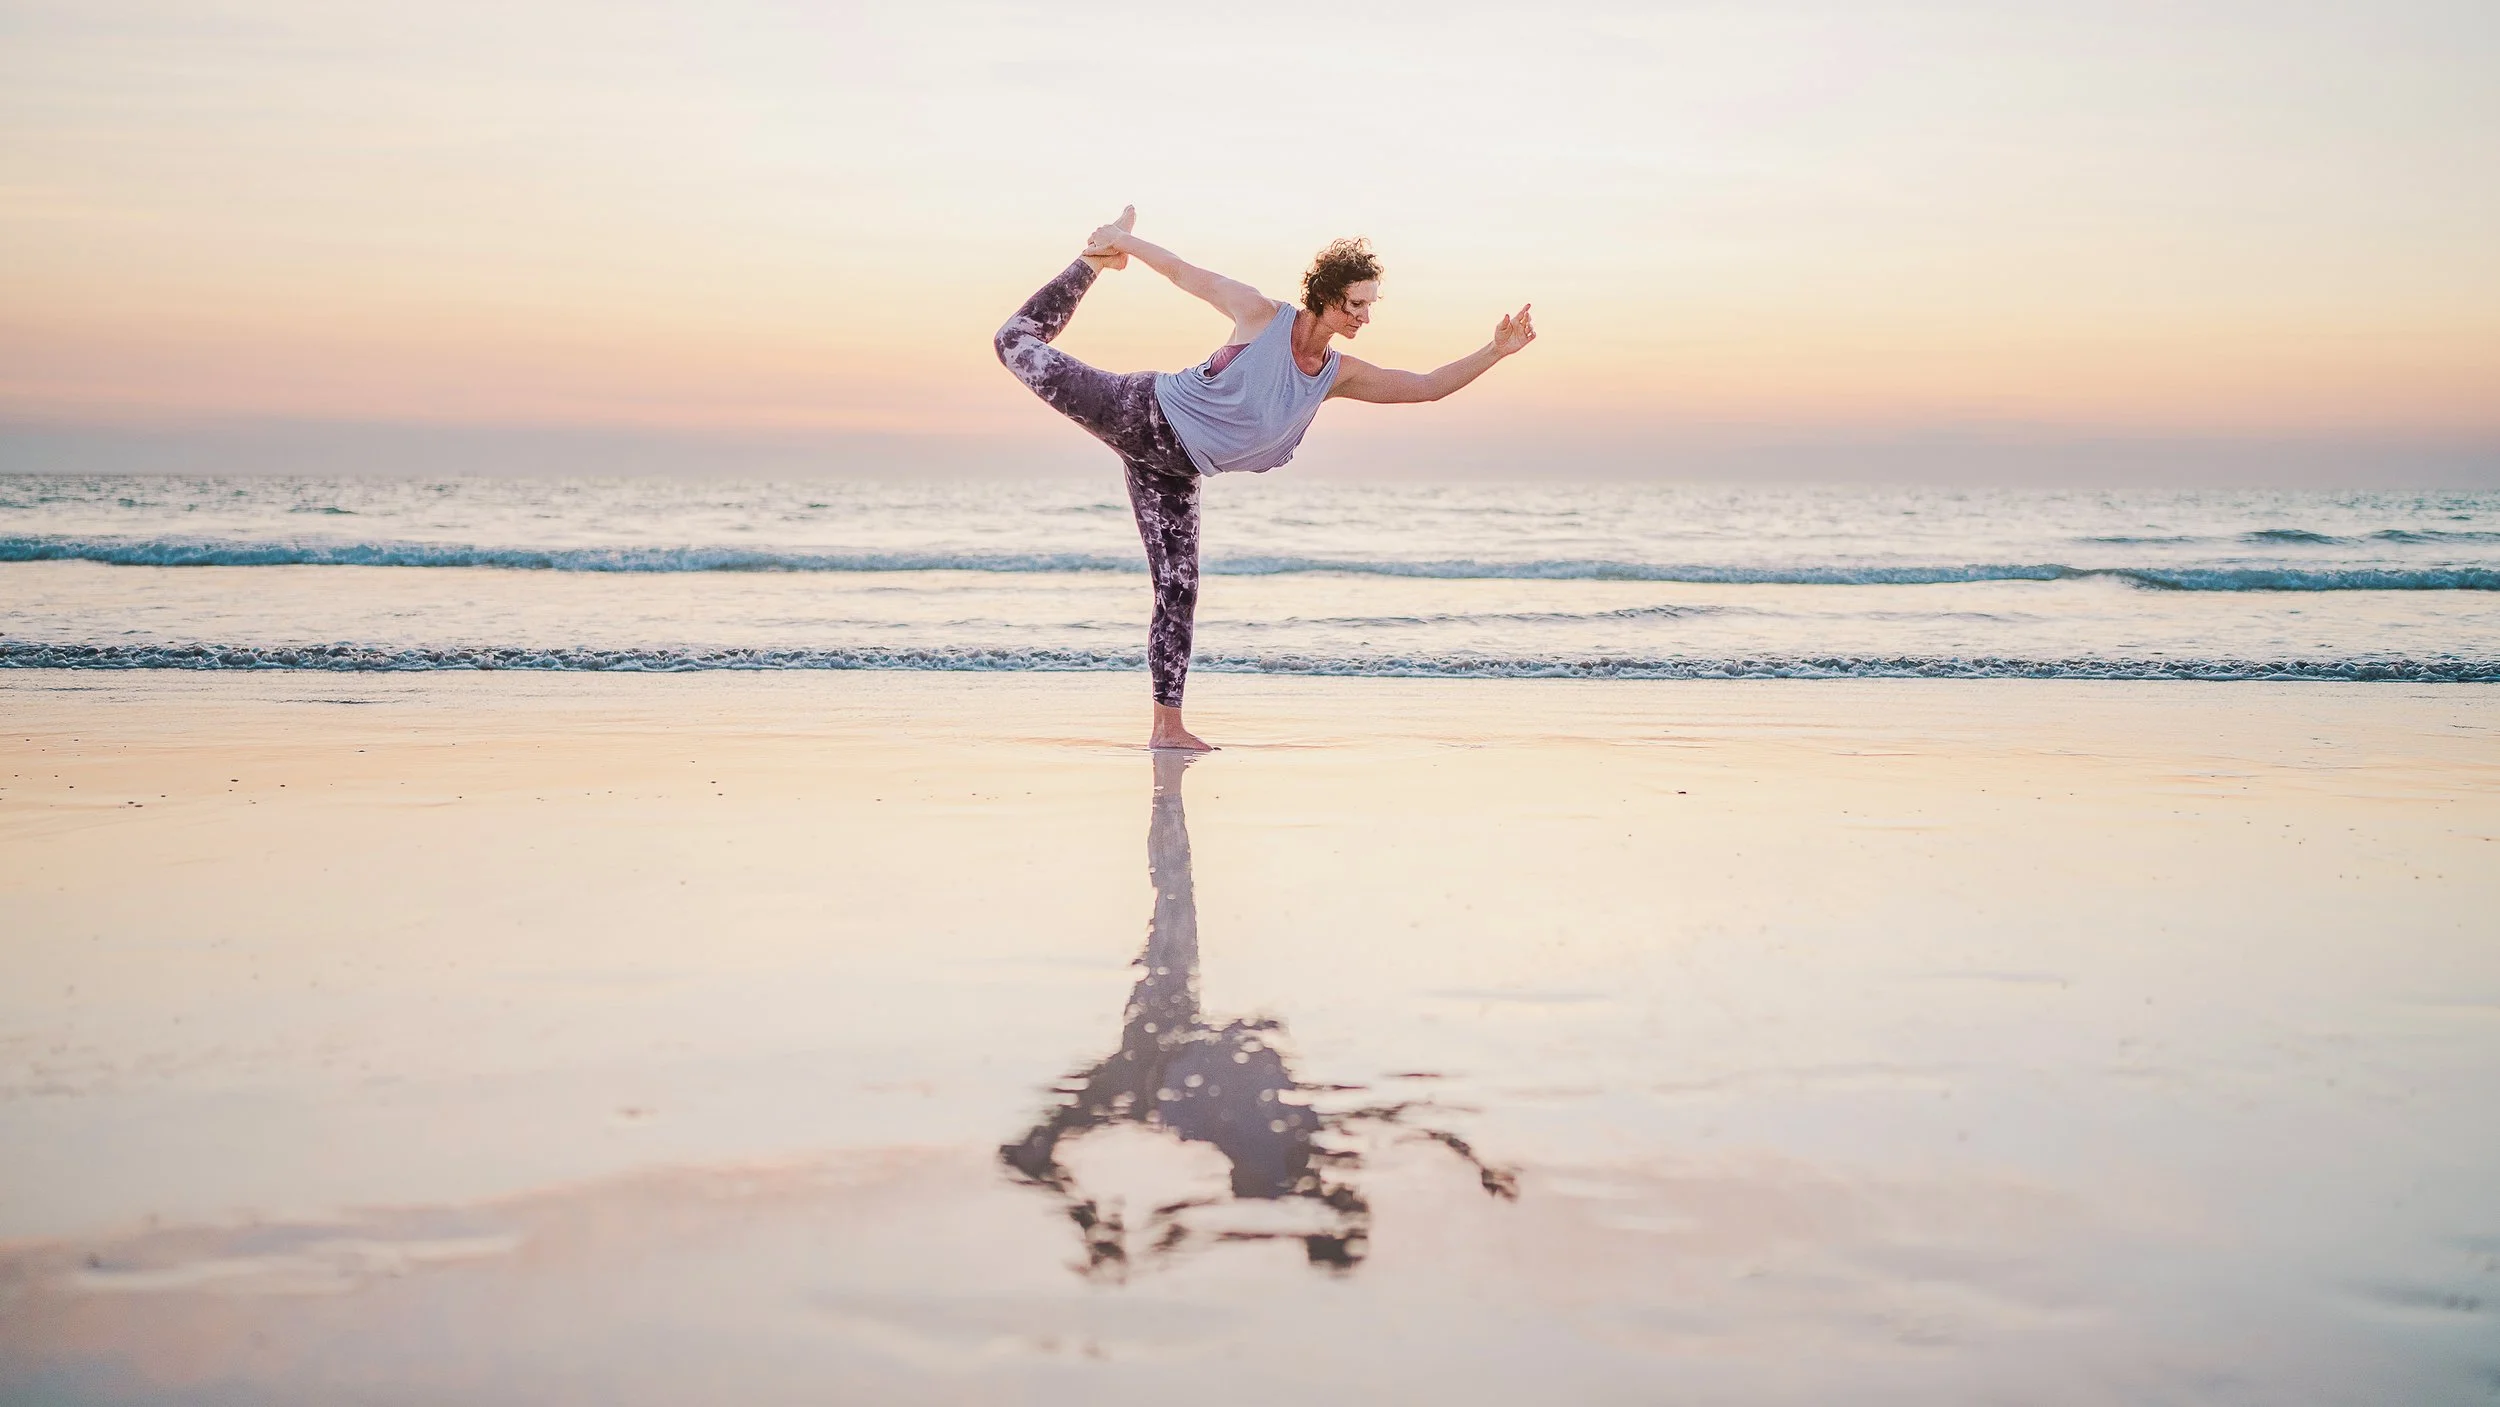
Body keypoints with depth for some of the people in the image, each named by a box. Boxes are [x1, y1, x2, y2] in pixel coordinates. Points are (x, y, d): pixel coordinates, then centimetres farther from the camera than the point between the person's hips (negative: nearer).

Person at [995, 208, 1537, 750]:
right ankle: (1096, 261, 18)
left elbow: (1427, 386, 1)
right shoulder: (1261, 314, -15)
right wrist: (1123, 242, -3)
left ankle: (1167, 725, 2)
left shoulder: (1341, 375, 0)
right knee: (1020, 343, -2)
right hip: (1142, 413, -4)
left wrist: (1496, 351, -8)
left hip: (1175, 468, 4)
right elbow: (1186, 274, -5)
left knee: (1178, 588, -2)